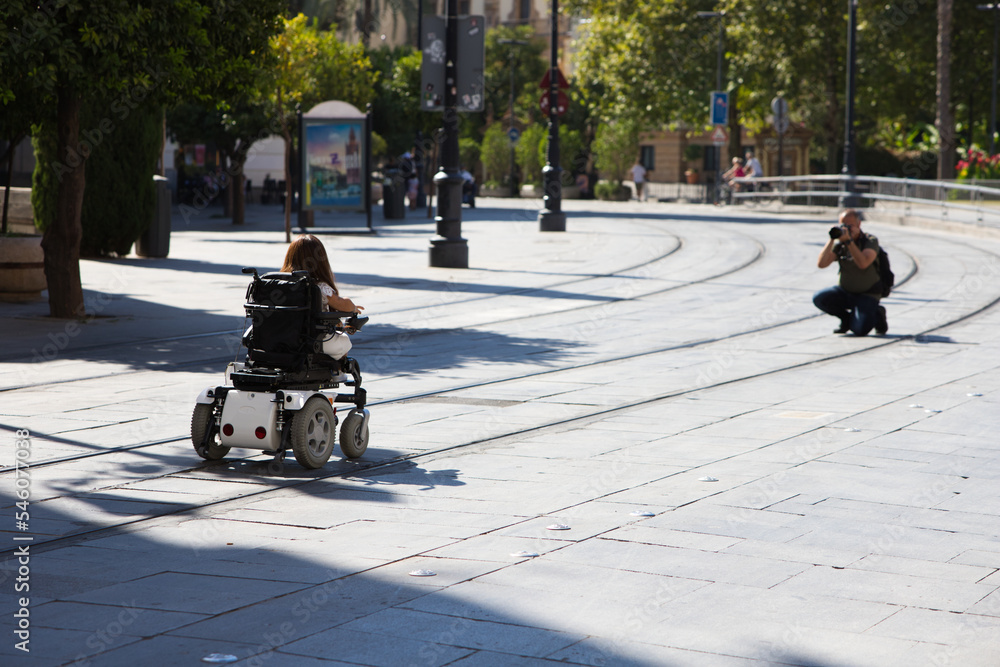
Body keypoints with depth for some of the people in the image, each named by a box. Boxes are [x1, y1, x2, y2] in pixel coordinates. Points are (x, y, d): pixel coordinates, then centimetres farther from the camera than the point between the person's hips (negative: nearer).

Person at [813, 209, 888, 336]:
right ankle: (847, 318, 5)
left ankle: (877, 315, 12)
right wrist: (831, 240, -20)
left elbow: (863, 263, -32)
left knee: (859, 330, -23)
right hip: (846, 292, 5)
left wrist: (849, 241, -34)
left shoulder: (870, 241, -13)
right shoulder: (839, 244, -2)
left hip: (867, 295, -4)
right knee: (818, 298, -20)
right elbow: (821, 264, -15)